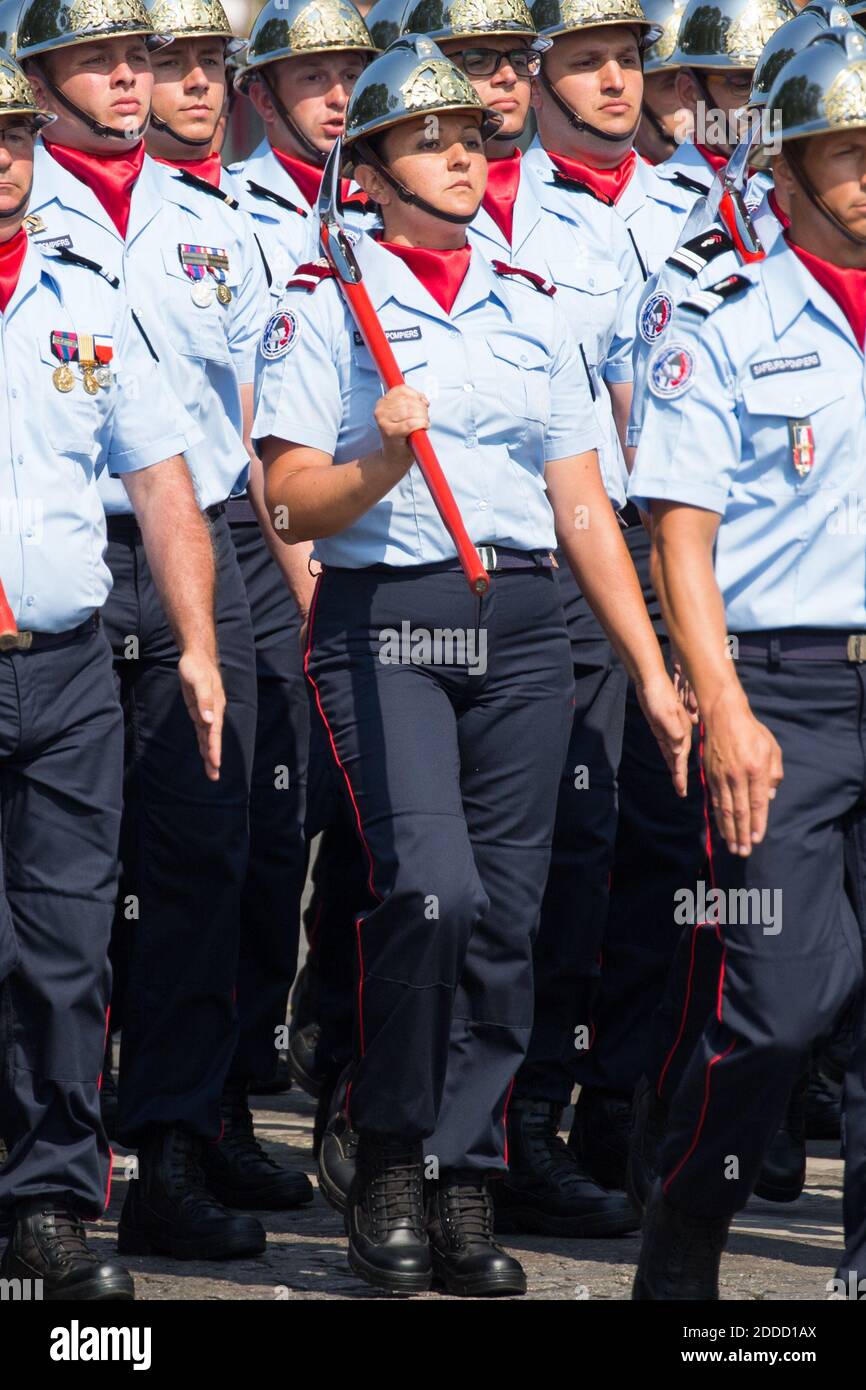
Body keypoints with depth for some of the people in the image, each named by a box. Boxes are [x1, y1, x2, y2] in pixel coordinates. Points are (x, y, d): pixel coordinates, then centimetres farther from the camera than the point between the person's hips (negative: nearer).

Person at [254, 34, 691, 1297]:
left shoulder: (531, 315, 16)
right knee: (432, 887, -20)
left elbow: (584, 506, 16)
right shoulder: (323, 306, 3)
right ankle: (389, 1160, -2)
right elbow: (296, 504, -3)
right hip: (383, 621, -4)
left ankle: (465, 1193, 6)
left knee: (504, 916, -1)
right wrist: (382, 459, -22)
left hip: (522, 627, 4)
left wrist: (652, 670, 10)